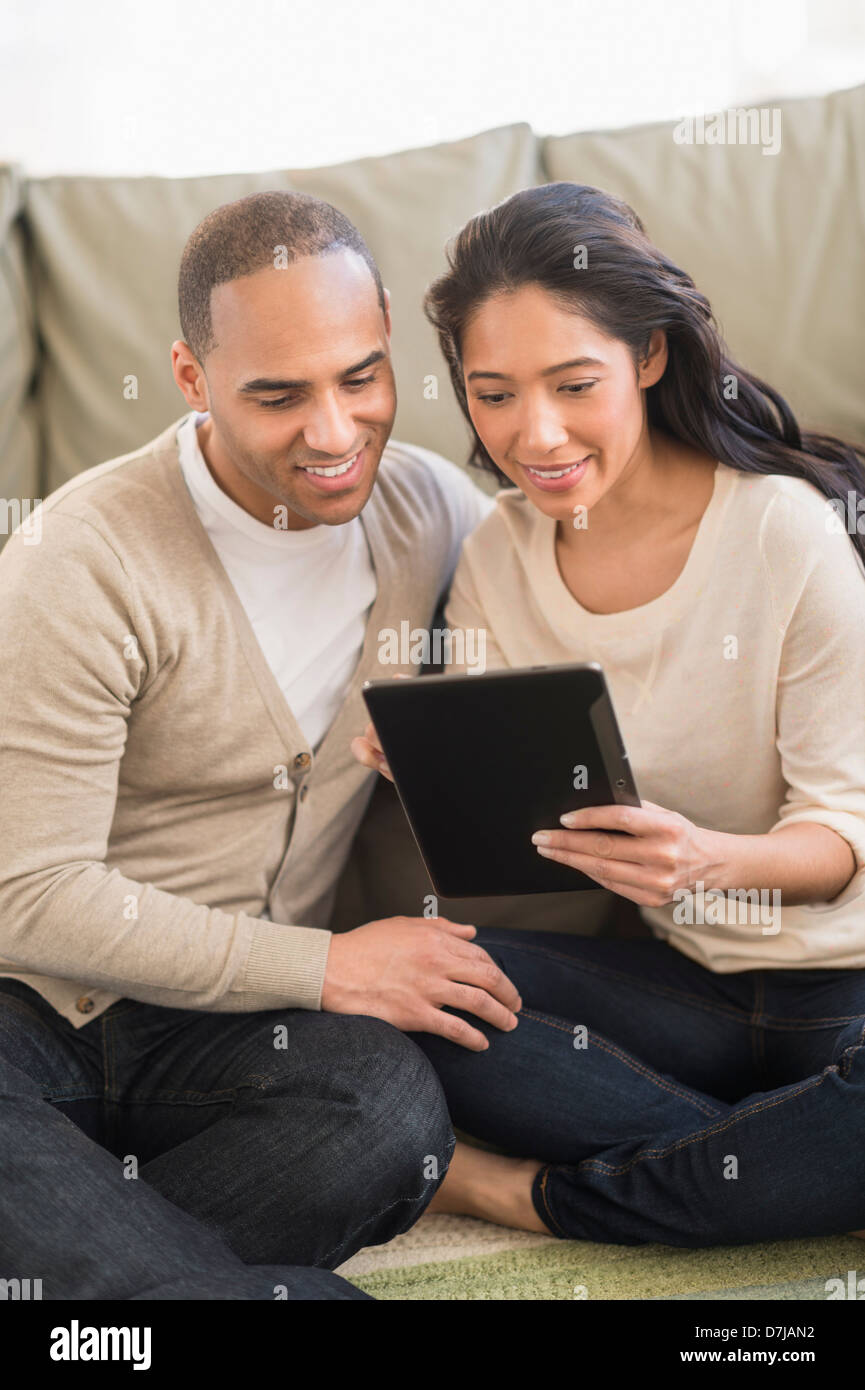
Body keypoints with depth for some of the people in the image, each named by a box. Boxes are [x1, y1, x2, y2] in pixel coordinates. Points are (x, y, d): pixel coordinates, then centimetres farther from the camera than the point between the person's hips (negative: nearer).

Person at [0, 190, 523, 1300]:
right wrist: (328, 968, -16)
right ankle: (268, 1284, -27)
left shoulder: (431, 507, 2)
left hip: (243, 1019, 4)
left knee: (392, 1111, -32)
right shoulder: (89, 564, -15)